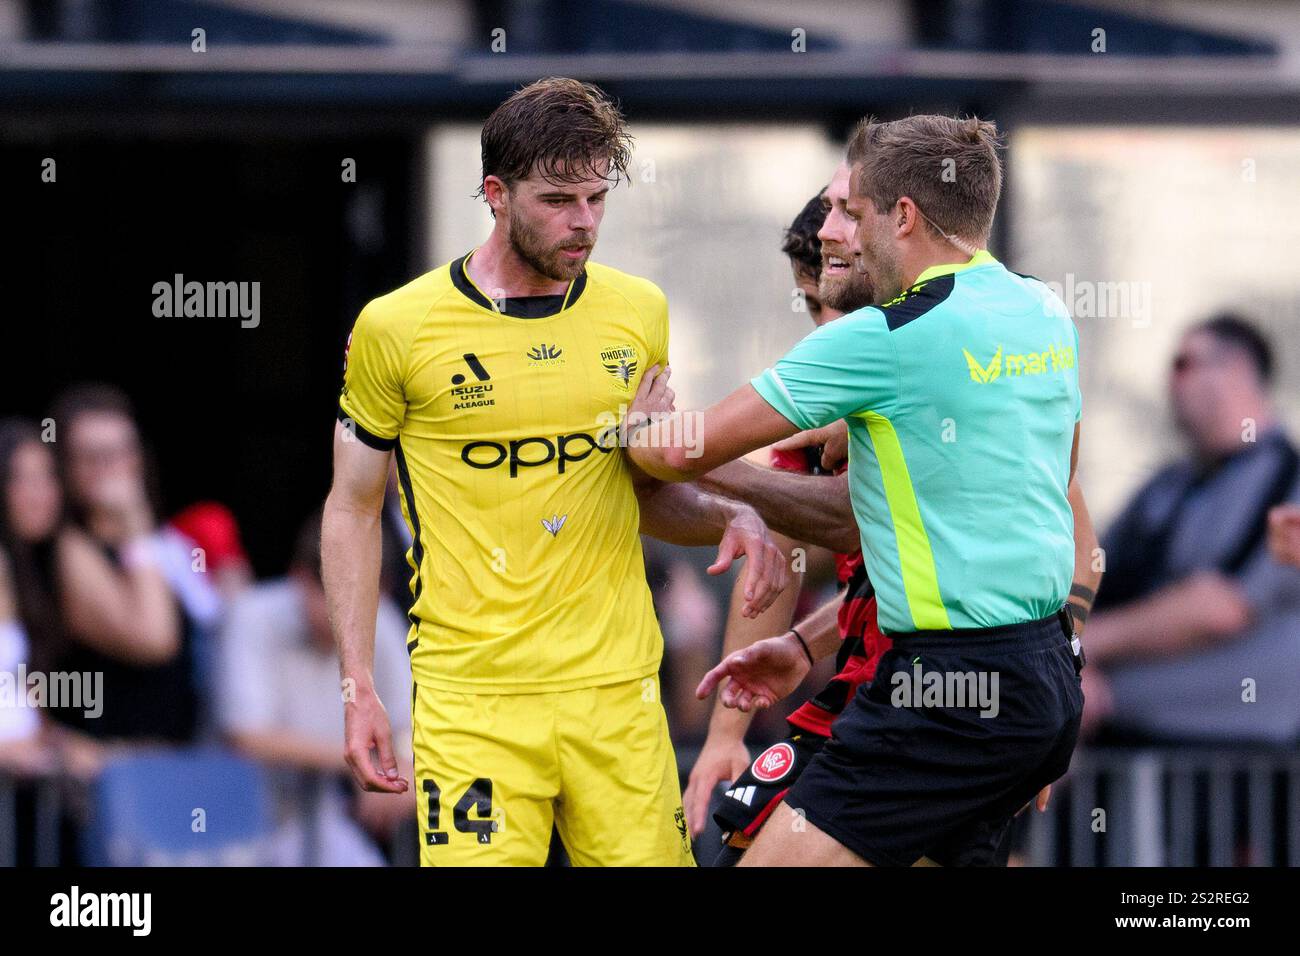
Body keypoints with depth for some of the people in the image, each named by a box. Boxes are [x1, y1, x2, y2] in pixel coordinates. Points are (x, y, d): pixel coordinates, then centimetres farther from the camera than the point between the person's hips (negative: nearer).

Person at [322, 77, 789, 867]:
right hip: (471, 701, -3)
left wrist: (732, 519, -2)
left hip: (617, 686, 3)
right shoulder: (397, 328, -3)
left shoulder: (640, 313, 8)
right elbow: (354, 510, 6)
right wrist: (358, 690, 1)